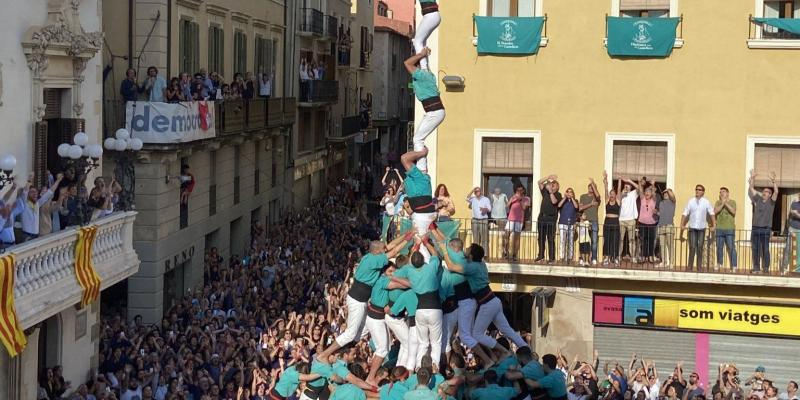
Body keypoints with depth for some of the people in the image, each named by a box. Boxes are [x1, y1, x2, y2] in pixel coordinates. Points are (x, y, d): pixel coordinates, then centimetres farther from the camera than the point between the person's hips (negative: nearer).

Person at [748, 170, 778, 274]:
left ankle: (766, 268, -1)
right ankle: (756, 268, 11)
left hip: (766, 229, -3)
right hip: (756, 228, 3)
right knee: (755, 249, 5)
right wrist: (752, 178, -3)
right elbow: (752, 189, 9)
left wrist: (773, 181, -23)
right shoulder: (757, 200, 12)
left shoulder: (771, 202, 4)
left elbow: (776, 192, -11)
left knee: (765, 249, -4)